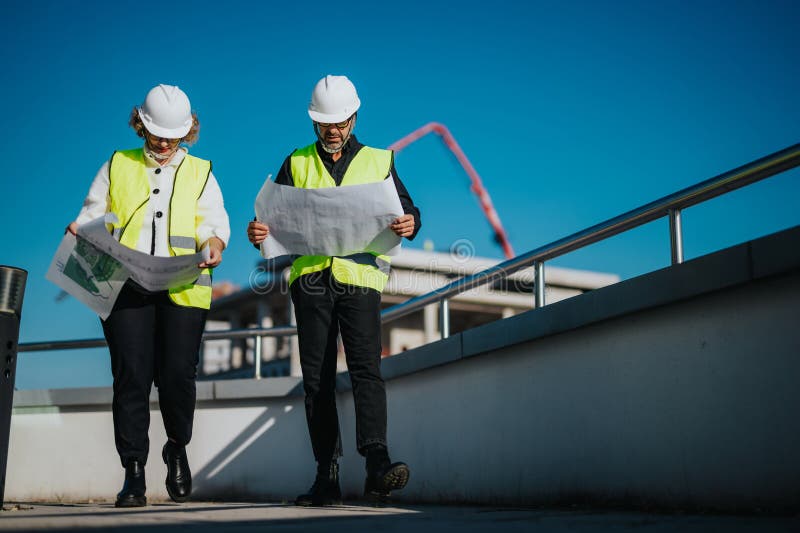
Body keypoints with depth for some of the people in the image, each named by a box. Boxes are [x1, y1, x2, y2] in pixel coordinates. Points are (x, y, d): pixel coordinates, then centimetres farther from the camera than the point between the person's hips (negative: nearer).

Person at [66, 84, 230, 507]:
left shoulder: (200, 172, 19)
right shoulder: (117, 166, 20)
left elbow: (215, 222, 8)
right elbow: (93, 213, 16)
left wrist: (214, 242, -15)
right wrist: (79, 228, -7)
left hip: (182, 289, 0)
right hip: (125, 286, 1)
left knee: (178, 374, -8)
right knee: (131, 376, -6)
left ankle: (177, 449, 20)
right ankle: (133, 475, 2)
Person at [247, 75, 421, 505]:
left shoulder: (380, 161, 16)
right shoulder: (296, 164, 18)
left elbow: (407, 210, 11)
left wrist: (409, 224, -13)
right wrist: (259, 231, -8)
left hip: (360, 276, -2)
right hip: (310, 277, 2)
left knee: (365, 367, -16)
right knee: (317, 377, 1)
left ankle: (377, 467, -23)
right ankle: (327, 477, 6)